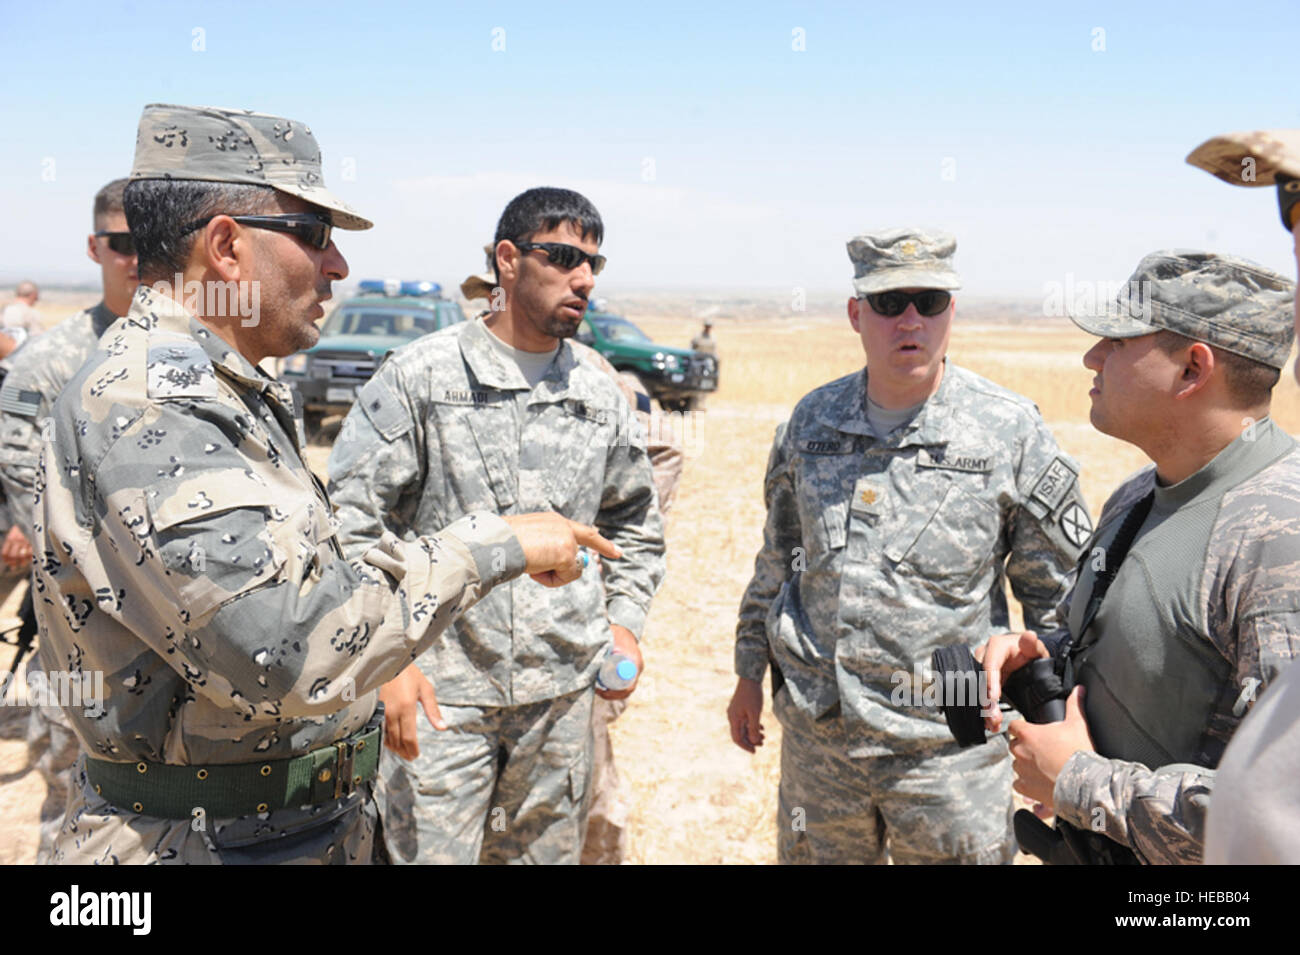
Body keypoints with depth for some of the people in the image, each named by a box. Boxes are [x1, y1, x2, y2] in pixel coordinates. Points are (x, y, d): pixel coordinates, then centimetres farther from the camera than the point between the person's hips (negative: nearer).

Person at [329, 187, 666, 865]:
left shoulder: (602, 396, 8)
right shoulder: (419, 375, -5)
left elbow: (634, 522, 22)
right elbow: (349, 523, -6)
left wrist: (624, 620, 9)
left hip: (562, 689, 4)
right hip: (439, 688, -4)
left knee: (547, 852, 15)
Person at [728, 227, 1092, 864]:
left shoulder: (1010, 430, -7)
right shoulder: (811, 419, 3)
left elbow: (1062, 593, -1)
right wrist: (749, 673, 17)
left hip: (949, 740, -3)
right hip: (816, 734, 3)